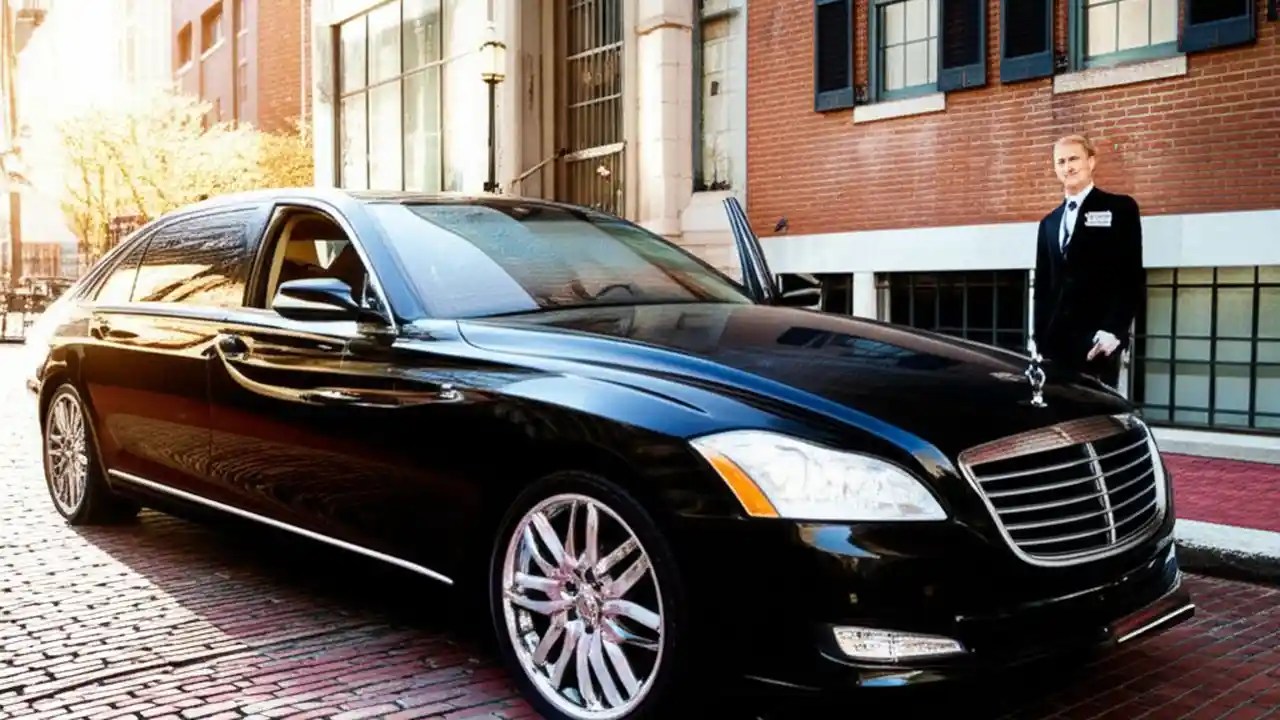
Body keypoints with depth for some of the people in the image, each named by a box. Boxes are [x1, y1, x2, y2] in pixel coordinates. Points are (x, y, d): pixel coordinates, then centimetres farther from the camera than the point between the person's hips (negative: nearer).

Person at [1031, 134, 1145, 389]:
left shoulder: (1120, 208, 5)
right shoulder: (1049, 222, 21)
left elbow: (1132, 277, -3)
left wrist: (1113, 329, -14)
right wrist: (1038, 336, 10)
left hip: (1097, 339, -4)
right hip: (1055, 341, 4)